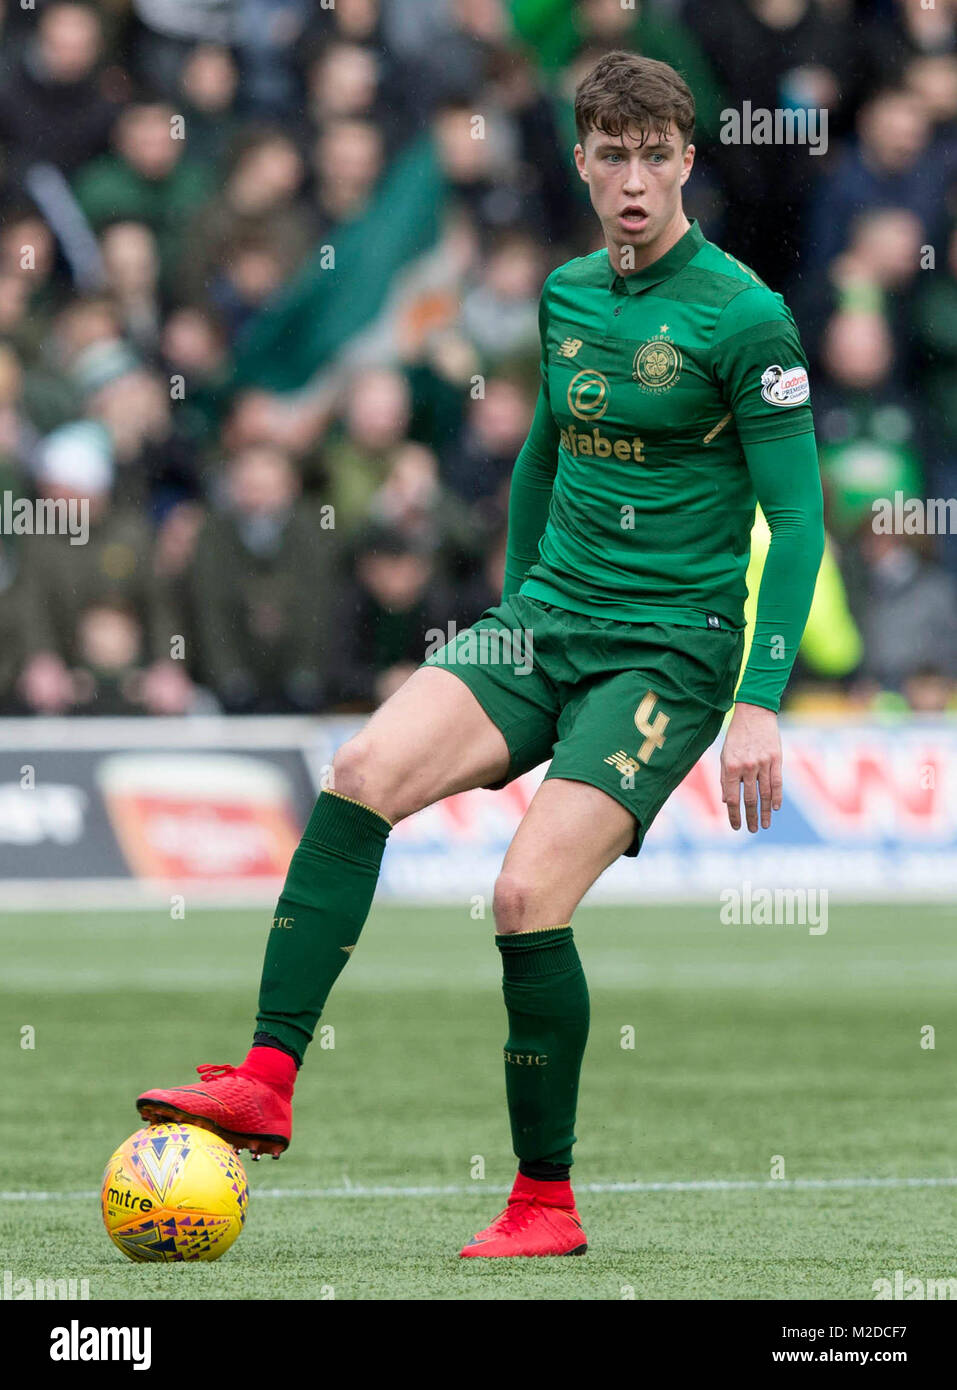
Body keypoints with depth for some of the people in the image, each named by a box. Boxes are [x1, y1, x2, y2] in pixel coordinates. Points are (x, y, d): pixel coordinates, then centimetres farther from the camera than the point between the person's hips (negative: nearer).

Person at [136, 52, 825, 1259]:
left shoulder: (743, 317, -8)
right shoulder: (566, 296, 11)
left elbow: (797, 517, -9)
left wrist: (761, 703, -15)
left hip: (668, 651, -6)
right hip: (543, 623, 6)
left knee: (528, 895, -20)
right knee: (365, 769, -21)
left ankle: (545, 1203, -4)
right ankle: (265, 1081, -24)